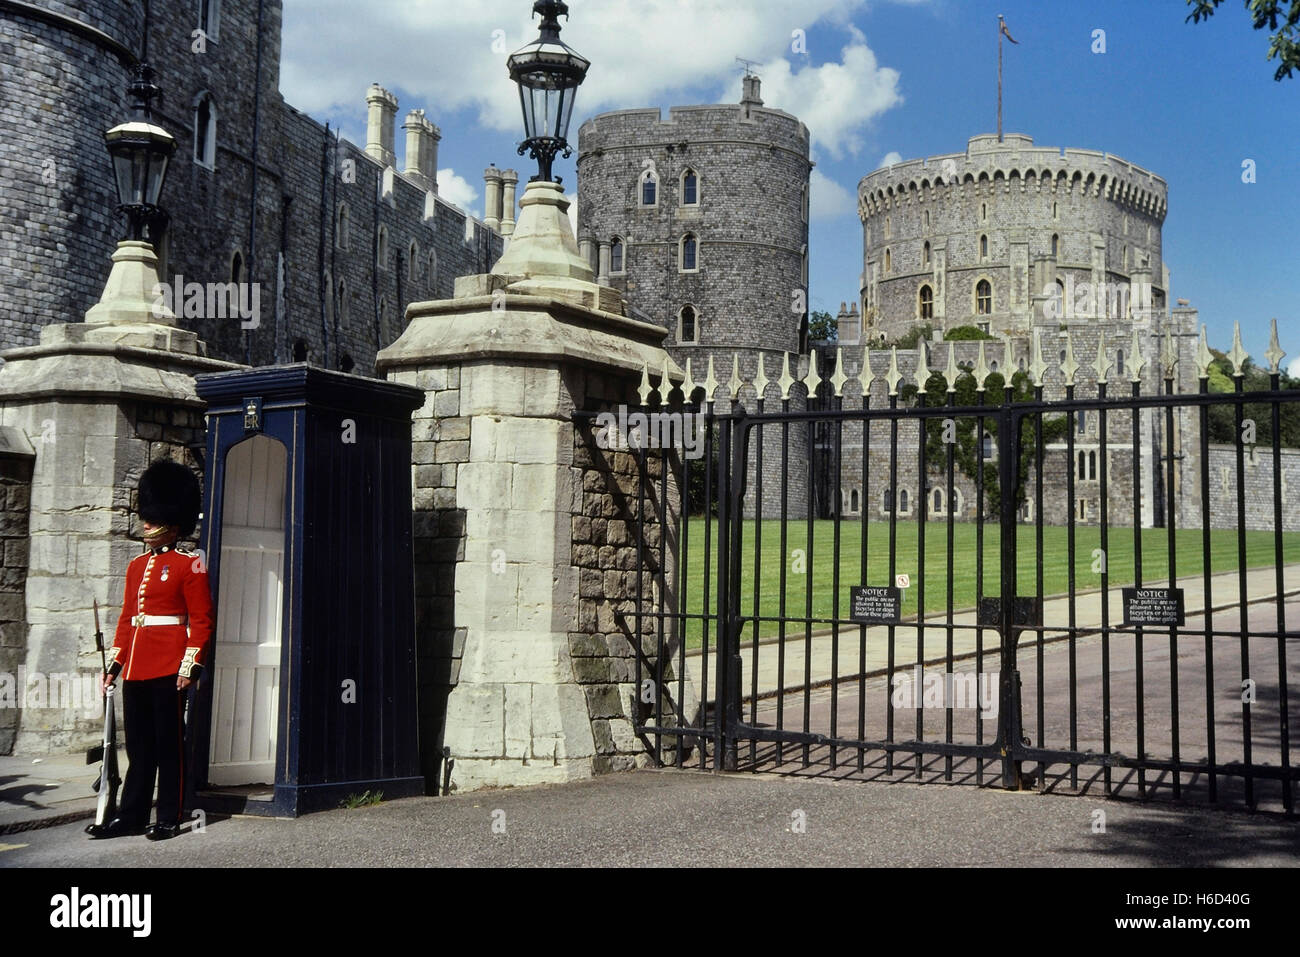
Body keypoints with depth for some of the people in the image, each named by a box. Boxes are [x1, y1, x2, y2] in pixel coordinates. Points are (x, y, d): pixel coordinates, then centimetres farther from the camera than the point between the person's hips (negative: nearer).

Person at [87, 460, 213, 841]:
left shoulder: (190, 565, -5)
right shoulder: (137, 566, 15)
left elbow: (201, 620, -8)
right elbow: (126, 619, 19)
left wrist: (190, 665, -15)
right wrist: (114, 663, 14)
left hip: (168, 669, -6)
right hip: (136, 669, 6)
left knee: (169, 744, 1)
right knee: (138, 746, 11)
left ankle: (169, 819, 8)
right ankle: (131, 816, 17)